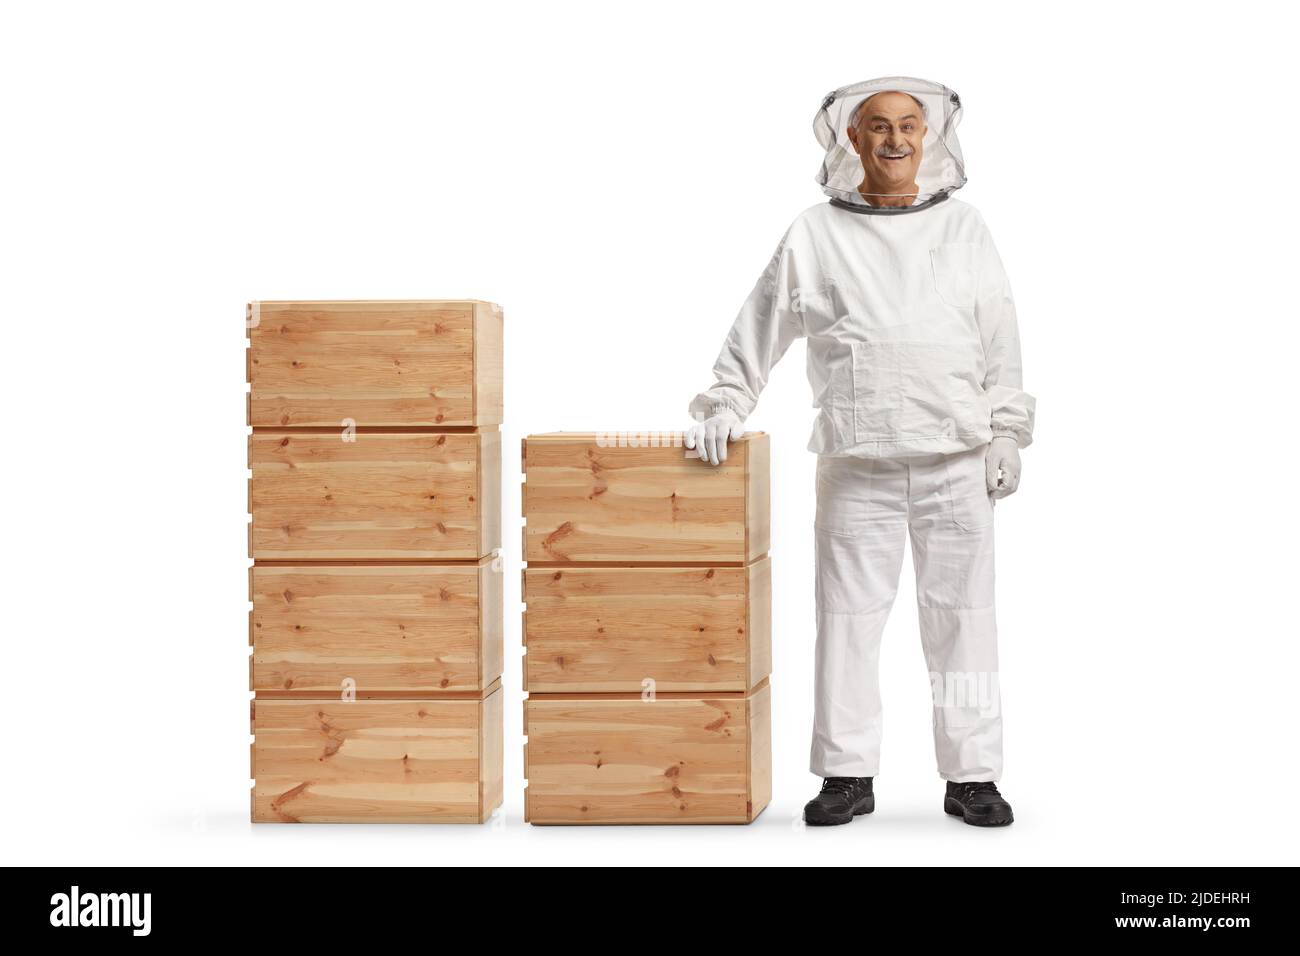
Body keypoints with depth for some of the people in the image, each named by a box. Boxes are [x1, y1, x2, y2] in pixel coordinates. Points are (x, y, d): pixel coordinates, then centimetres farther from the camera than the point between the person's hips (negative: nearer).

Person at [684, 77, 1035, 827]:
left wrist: (1006, 433, 5)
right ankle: (848, 775, 10)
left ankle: (973, 777, 10)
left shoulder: (964, 228, 10)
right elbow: (761, 328, 9)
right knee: (849, 617, 0)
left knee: (962, 616, 2)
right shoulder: (816, 235, 6)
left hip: (957, 461, 1)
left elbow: (1000, 342, 10)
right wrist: (726, 403, 2)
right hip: (857, 463, 0)